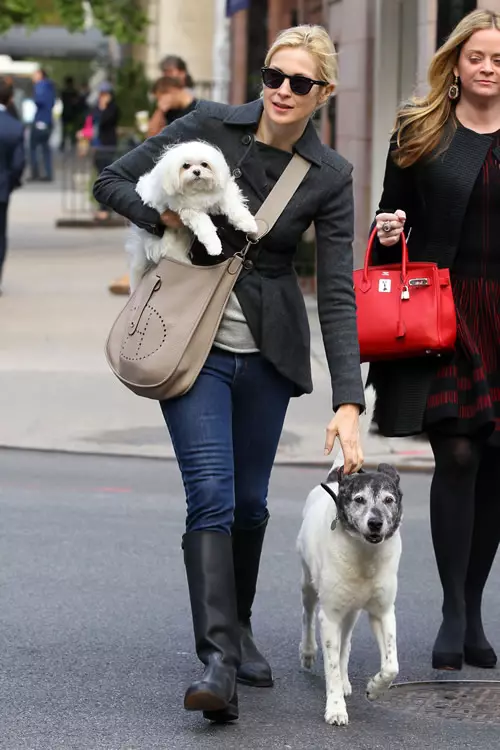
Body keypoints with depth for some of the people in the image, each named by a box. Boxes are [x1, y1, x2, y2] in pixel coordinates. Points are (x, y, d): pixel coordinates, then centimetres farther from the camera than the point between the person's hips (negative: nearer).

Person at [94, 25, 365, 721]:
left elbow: (337, 293, -9)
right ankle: (218, 661, -19)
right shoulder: (210, 126, -7)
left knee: (250, 501, 12)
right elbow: (113, 181, 0)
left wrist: (348, 401, -18)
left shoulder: (330, 177, -5)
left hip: (268, 351, 2)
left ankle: (238, 629, 35)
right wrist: (166, 217, -19)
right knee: (212, 494, -15)